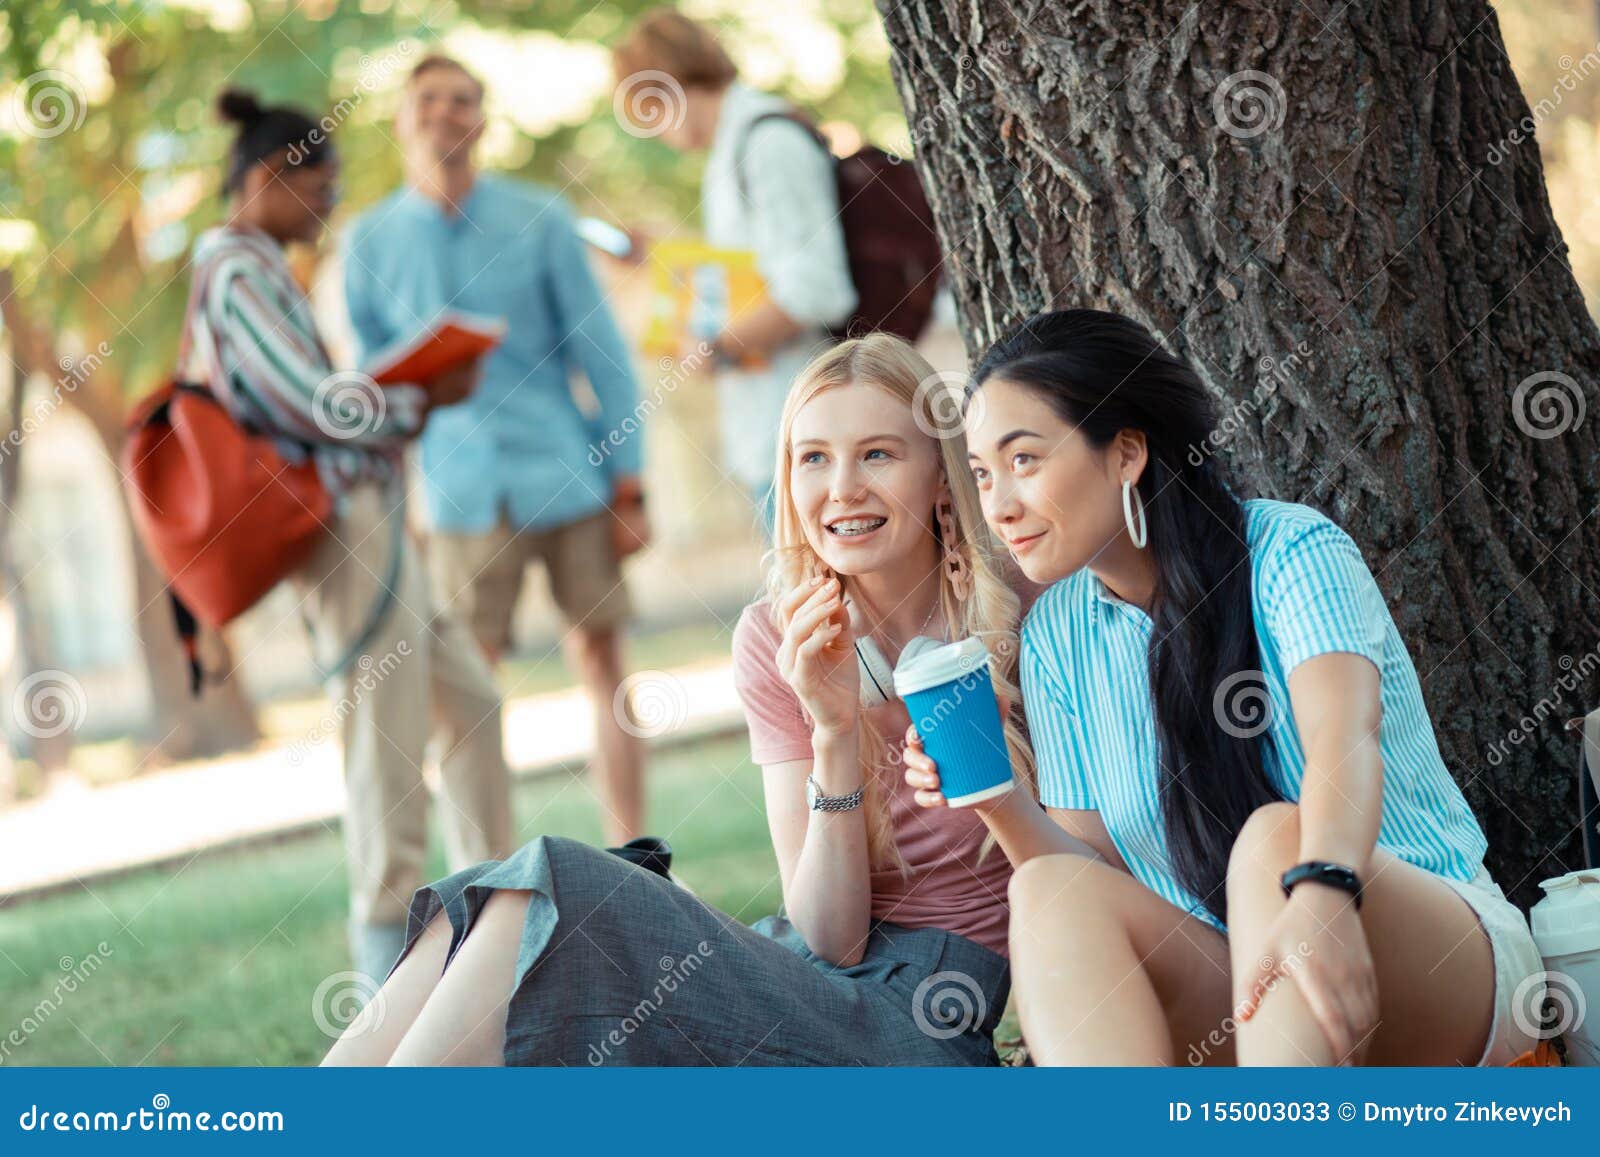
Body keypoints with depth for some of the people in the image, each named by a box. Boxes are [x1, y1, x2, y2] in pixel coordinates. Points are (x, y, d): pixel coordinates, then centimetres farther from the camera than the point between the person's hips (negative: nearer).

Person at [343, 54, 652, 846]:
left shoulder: (539, 220, 2)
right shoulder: (370, 242, 5)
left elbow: (601, 354, 3)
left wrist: (628, 484, -1)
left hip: (567, 474, 0)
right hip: (462, 487, 1)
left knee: (600, 661, 2)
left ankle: (630, 856, 10)